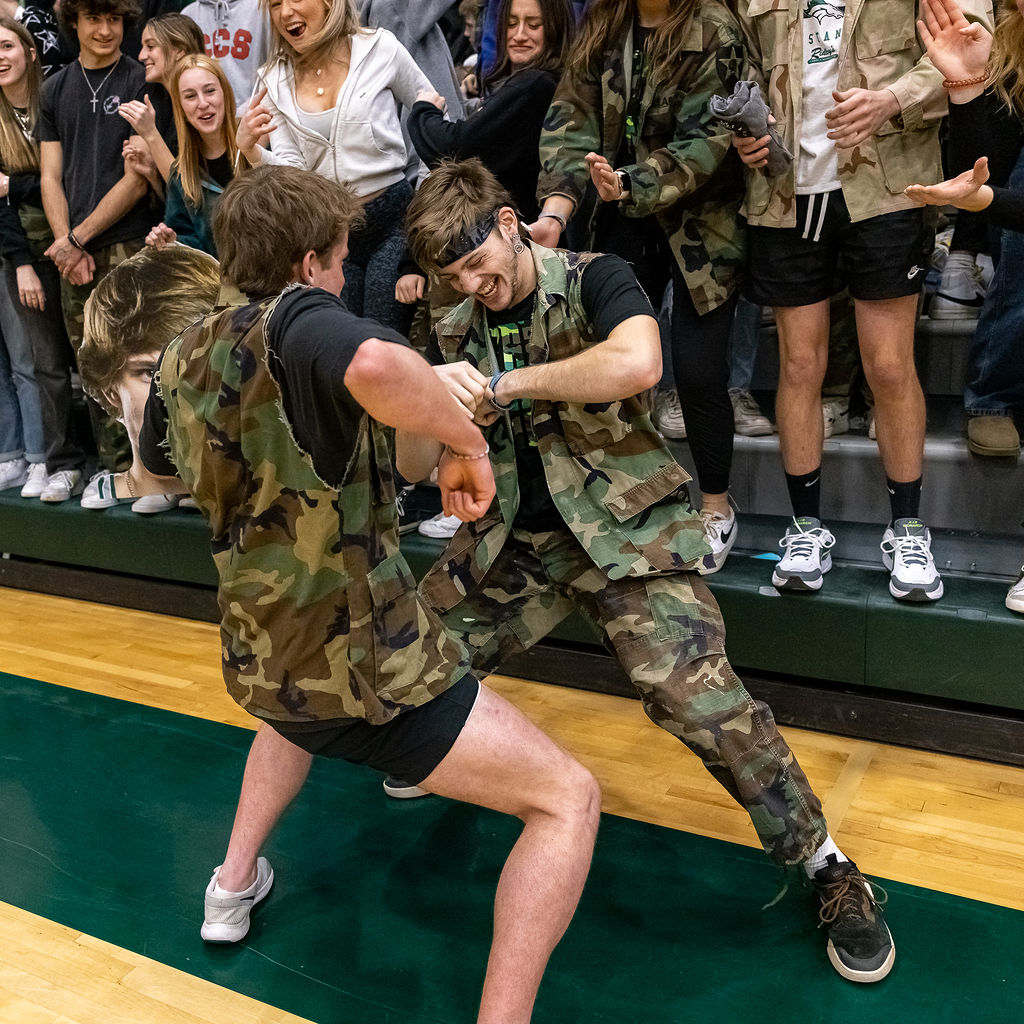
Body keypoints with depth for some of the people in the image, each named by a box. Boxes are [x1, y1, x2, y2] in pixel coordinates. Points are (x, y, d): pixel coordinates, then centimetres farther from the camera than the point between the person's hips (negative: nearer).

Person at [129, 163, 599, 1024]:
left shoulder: (184, 351, 7)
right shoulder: (297, 320, -15)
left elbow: (156, 470, 27)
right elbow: (375, 366, -41)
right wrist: (468, 443, -25)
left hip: (258, 659, 8)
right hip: (366, 659, -8)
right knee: (568, 799, -1)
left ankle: (235, 882, 48)